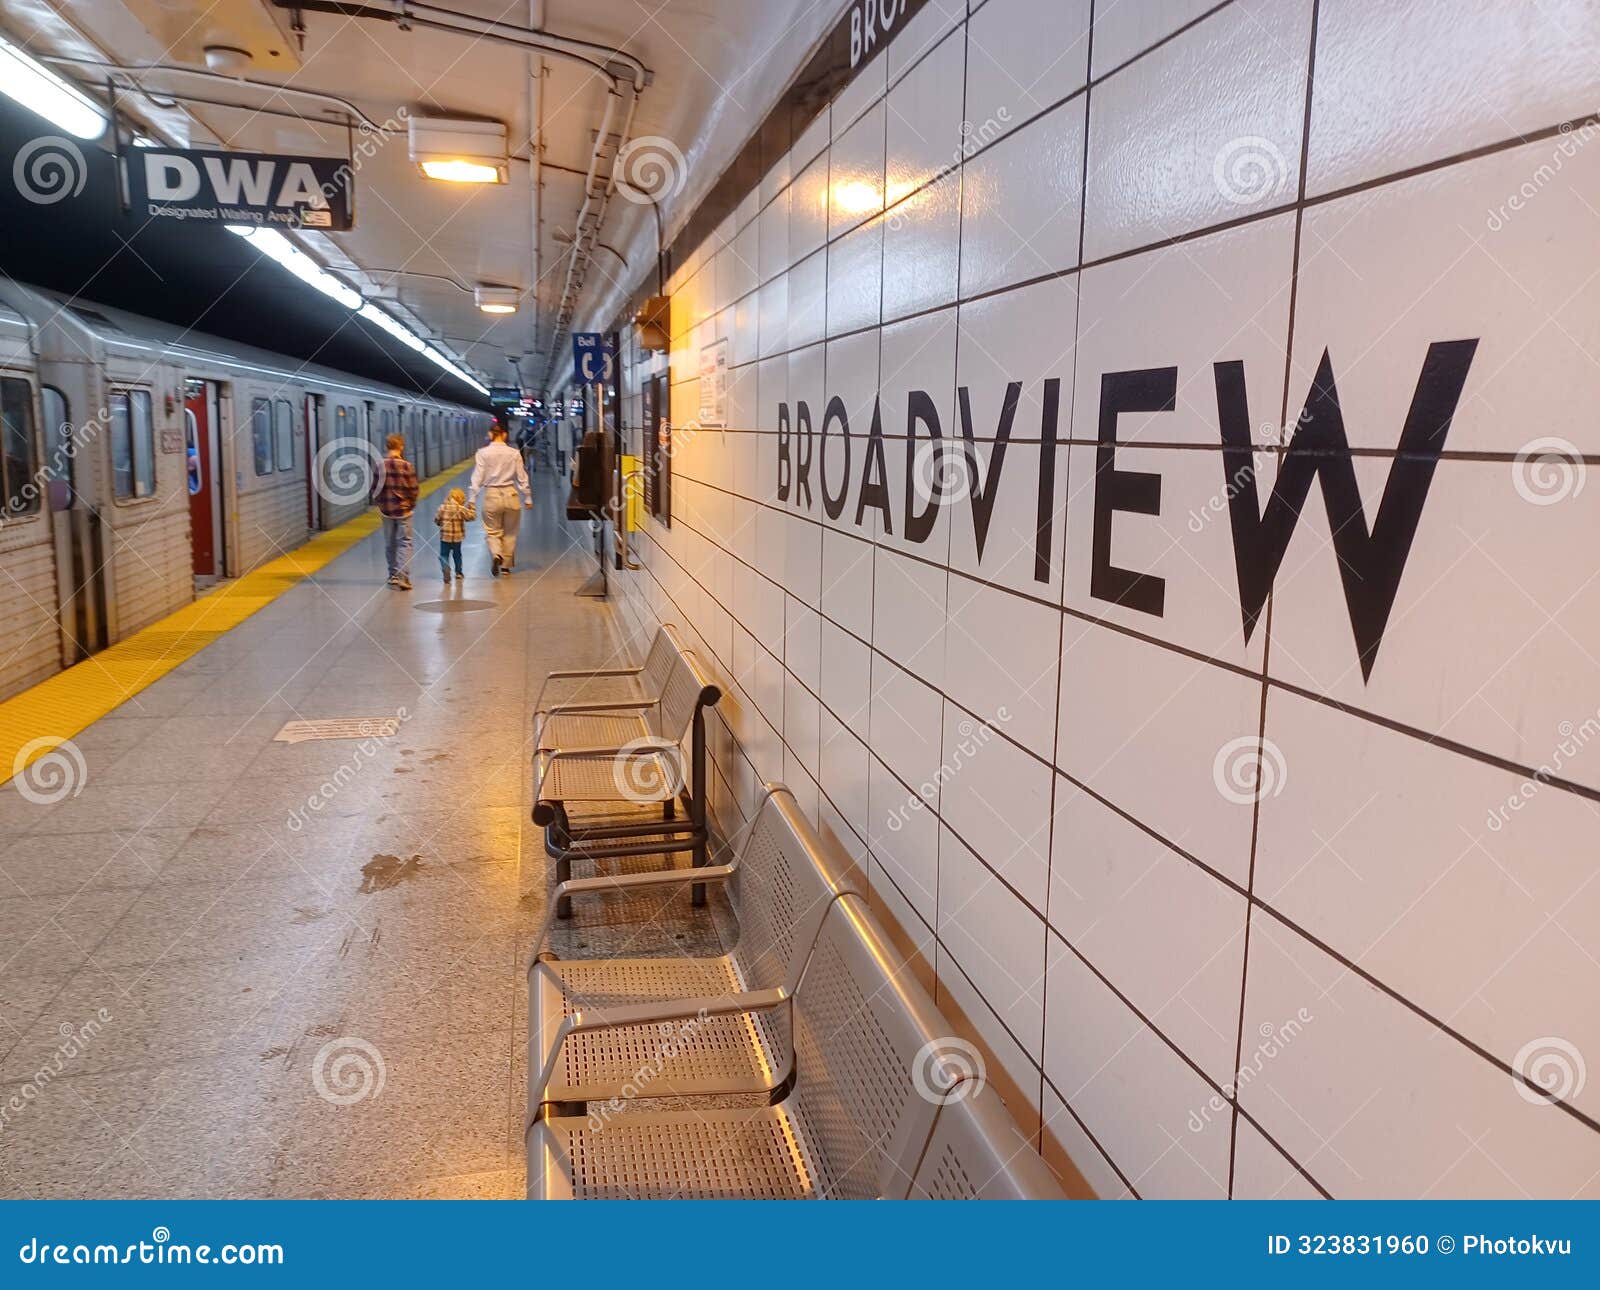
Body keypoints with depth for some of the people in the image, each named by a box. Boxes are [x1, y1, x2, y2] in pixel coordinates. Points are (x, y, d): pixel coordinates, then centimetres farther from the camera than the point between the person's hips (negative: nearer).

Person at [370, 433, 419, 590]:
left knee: (389, 544, 14)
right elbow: (413, 489, -8)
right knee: (404, 543, 2)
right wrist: (411, 505, 9)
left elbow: (375, 488, -1)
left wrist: (380, 503, 14)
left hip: (386, 510, 3)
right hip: (404, 509, -3)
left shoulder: (380, 466, -5)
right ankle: (402, 576, -9)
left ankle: (393, 575, 22)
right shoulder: (407, 466, -11)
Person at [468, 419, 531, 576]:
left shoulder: (483, 453, -5)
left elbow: (477, 478, -6)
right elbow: (522, 478, 1)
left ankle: (496, 555, -17)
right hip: (510, 494, 1)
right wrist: (528, 499, 9)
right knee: (509, 533, 15)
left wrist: (472, 500, -2)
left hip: (491, 495, -1)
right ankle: (506, 565, 20)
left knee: (492, 531, 10)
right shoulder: (514, 453, -3)